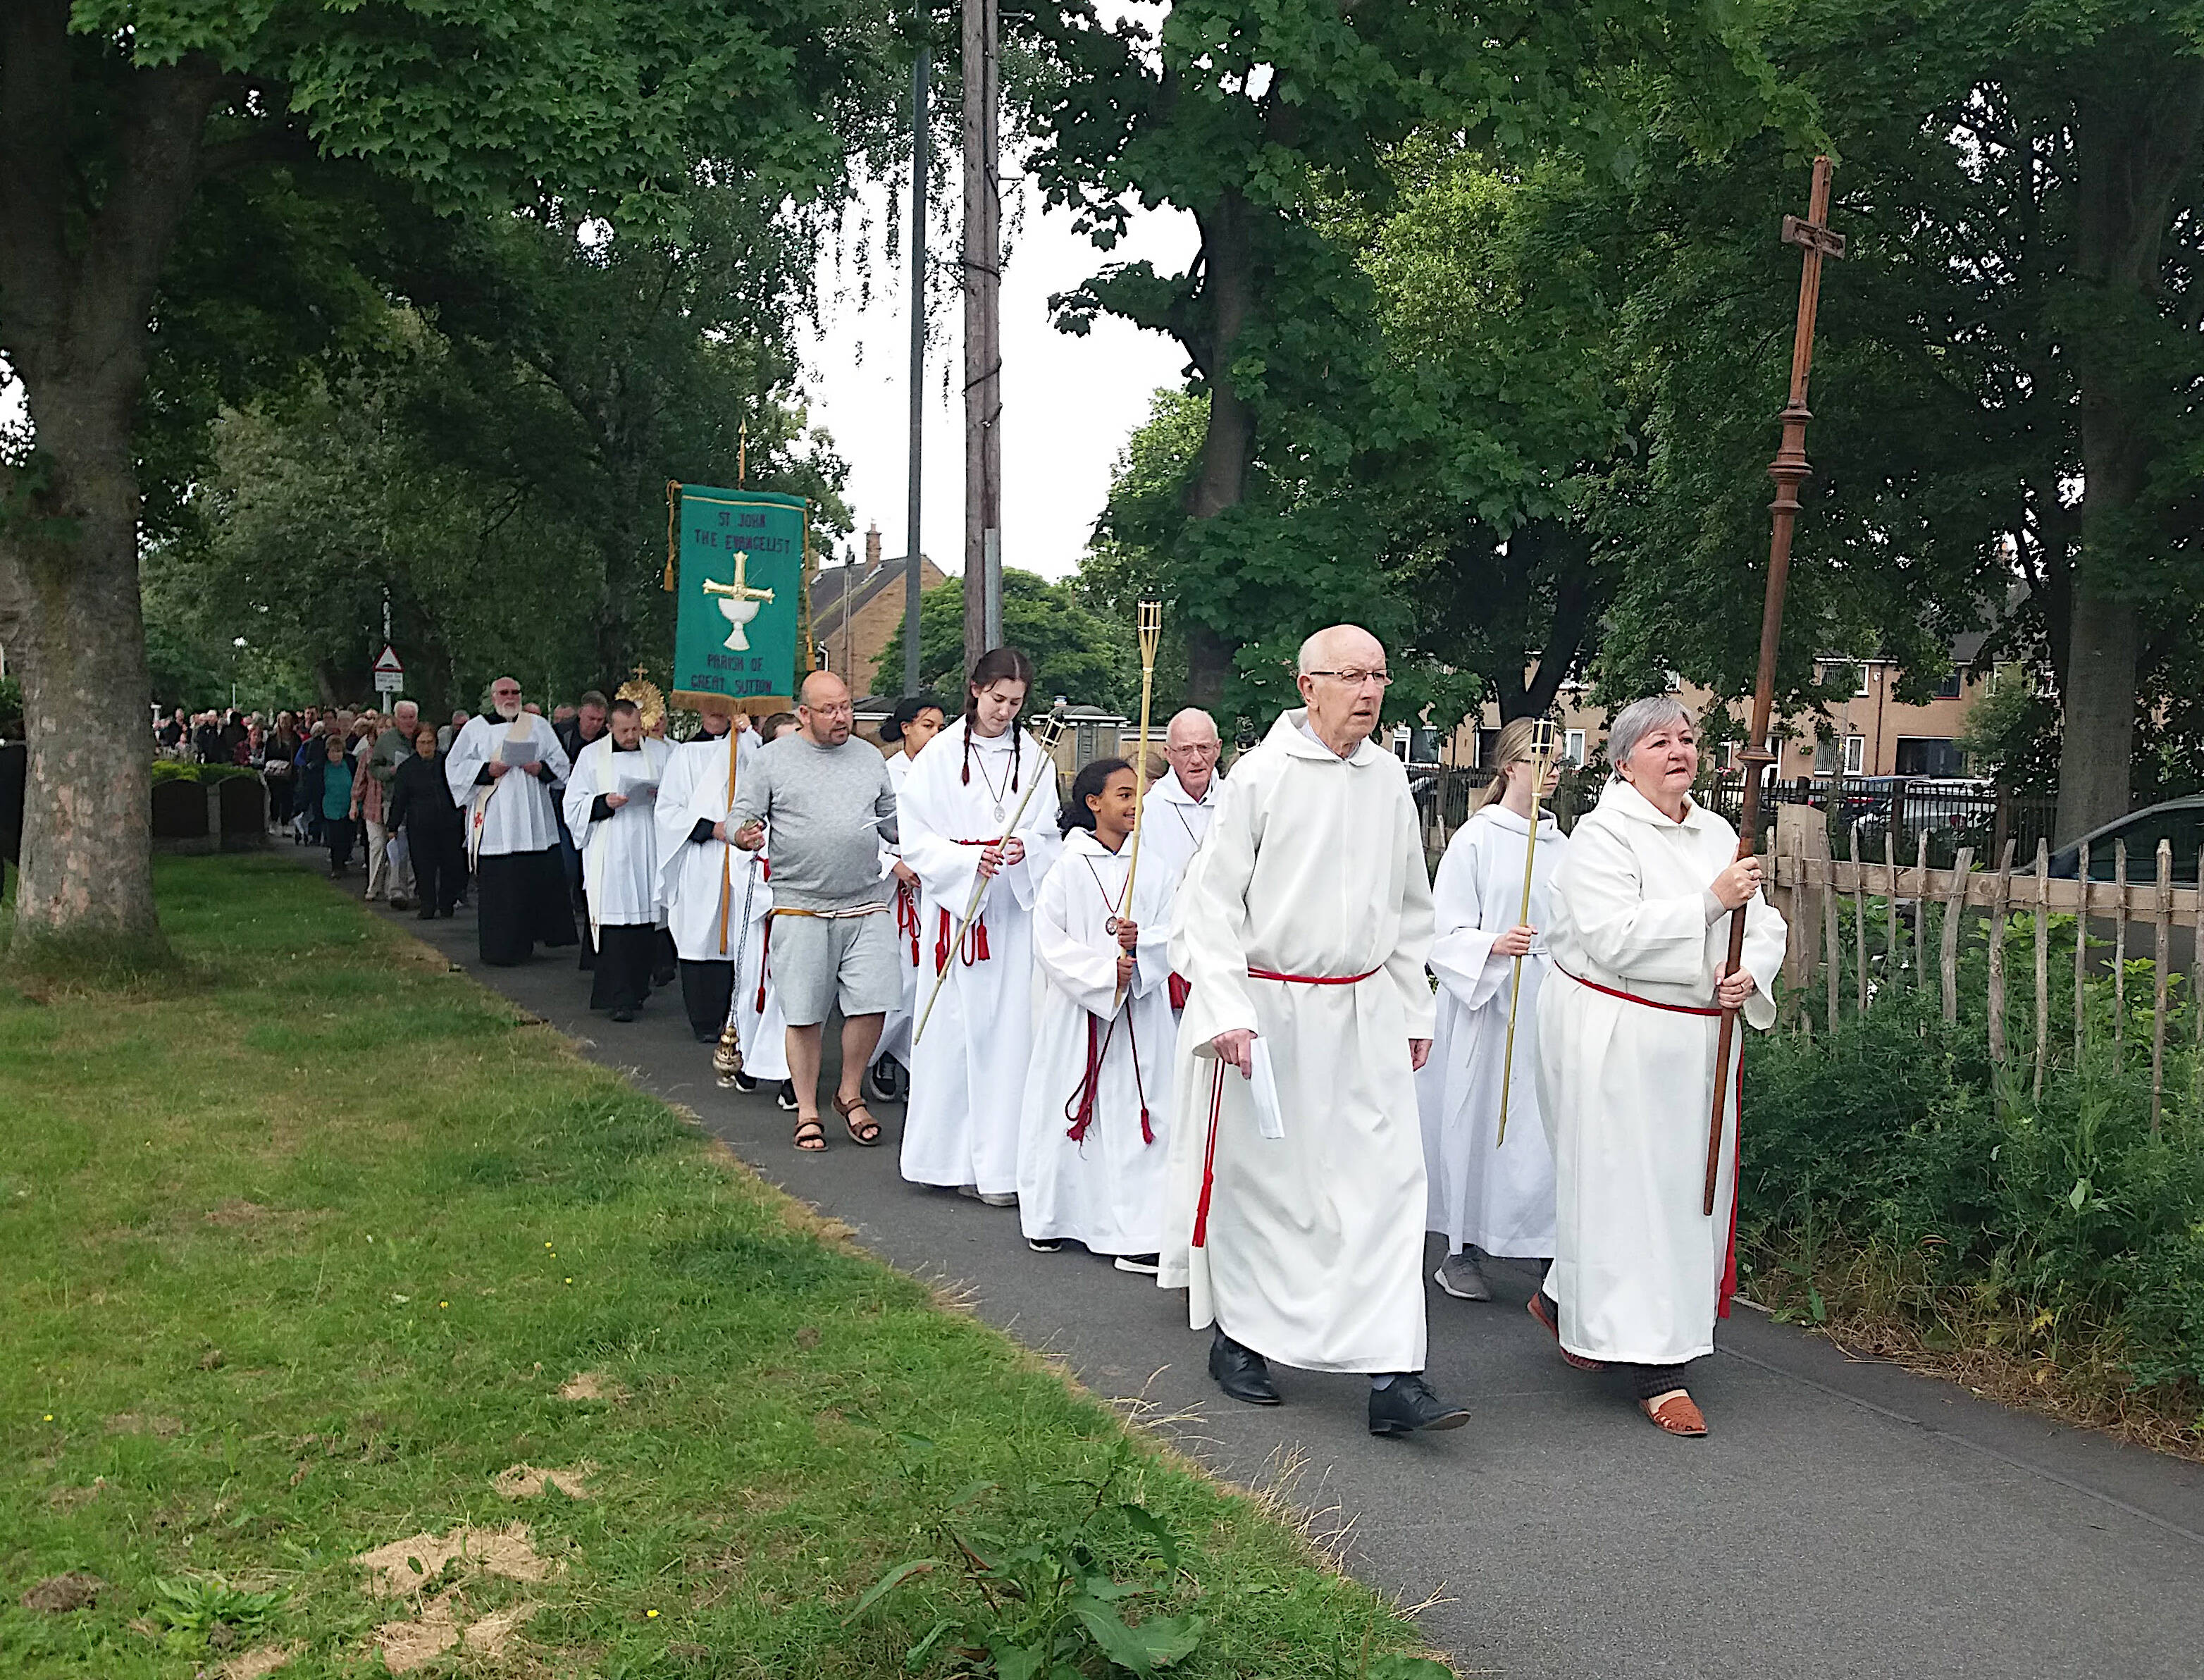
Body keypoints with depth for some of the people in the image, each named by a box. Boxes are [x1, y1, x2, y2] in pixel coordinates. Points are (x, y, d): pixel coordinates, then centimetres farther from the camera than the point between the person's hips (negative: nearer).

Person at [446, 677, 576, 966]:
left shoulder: (538, 725, 13)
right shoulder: (475, 729, 8)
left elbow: (560, 762, 13)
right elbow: (455, 768, 5)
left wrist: (542, 768, -7)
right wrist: (488, 770, -9)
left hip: (534, 820, 2)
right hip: (494, 821, -2)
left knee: (542, 880, -3)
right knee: (498, 885, -4)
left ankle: (537, 937, 7)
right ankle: (501, 950, 3)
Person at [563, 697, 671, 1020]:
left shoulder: (659, 753, 11)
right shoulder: (592, 756, 7)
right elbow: (574, 805, 5)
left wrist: (661, 796, -8)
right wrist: (604, 803, -13)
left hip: (649, 851, 2)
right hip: (610, 853, -2)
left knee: (646, 921, 3)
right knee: (615, 923, -9)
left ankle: (637, 990, 16)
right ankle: (619, 998, -10)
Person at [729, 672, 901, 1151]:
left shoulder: (870, 758, 13)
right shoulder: (773, 759, 3)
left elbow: (894, 820, 20)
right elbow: (740, 815, 2)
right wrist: (745, 835, -21)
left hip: (866, 906, 3)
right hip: (800, 909, -2)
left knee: (871, 1003, -4)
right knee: (804, 1015, 2)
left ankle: (850, 1095, 18)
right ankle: (807, 1112, 17)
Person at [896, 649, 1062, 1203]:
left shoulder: (1034, 759, 9)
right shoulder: (939, 756, 1)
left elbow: (1050, 839, 8)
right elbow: (917, 842, -2)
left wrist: (1025, 847, -14)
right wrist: (971, 859, -18)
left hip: (1016, 912, 2)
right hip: (953, 907, -2)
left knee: (1010, 1030, -2)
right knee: (952, 1028, -1)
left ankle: (1000, 1164, 2)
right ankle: (945, 1155, 10)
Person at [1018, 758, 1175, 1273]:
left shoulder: (1151, 870, 7)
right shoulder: (1068, 869, -2)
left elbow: (1172, 933, 3)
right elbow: (1050, 942, -7)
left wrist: (1139, 943, -18)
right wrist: (1106, 975, -15)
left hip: (1139, 1015, 2)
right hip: (1077, 1012, -2)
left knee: (1136, 1113, -1)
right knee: (1070, 1112, 6)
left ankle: (1136, 1233, 2)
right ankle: (1050, 1218, 24)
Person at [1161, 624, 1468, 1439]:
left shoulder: (1388, 779, 7)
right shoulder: (1263, 774, -9)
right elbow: (1211, 898, -10)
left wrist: (1414, 1010, 16)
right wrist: (1225, 1011, -17)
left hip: (1366, 1010, 5)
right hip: (1270, 1006, -4)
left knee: (1387, 1178, -3)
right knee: (1257, 1179, 8)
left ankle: (1392, 1375, -1)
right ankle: (1237, 1339, 28)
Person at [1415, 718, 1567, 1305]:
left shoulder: (1557, 842, 11)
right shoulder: (1476, 838, -4)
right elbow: (1448, 930, -7)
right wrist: (1494, 945, -22)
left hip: (1545, 999, 5)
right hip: (1485, 998, -5)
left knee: (1543, 1120, 1)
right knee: (1477, 1120, 0)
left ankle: (1537, 1243, 9)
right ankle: (1460, 1253, 12)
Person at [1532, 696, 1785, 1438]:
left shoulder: (1716, 832, 13)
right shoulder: (1602, 837, -9)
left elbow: (1764, 923, 13)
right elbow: (1614, 938, -22)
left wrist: (1749, 975, -8)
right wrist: (1709, 900, -24)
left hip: (1698, 1041, 8)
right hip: (1615, 1041, -8)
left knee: (1689, 1183, 13)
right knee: (1629, 1190, -5)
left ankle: (1566, 1301, 33)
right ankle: (1656, 1370, 2)